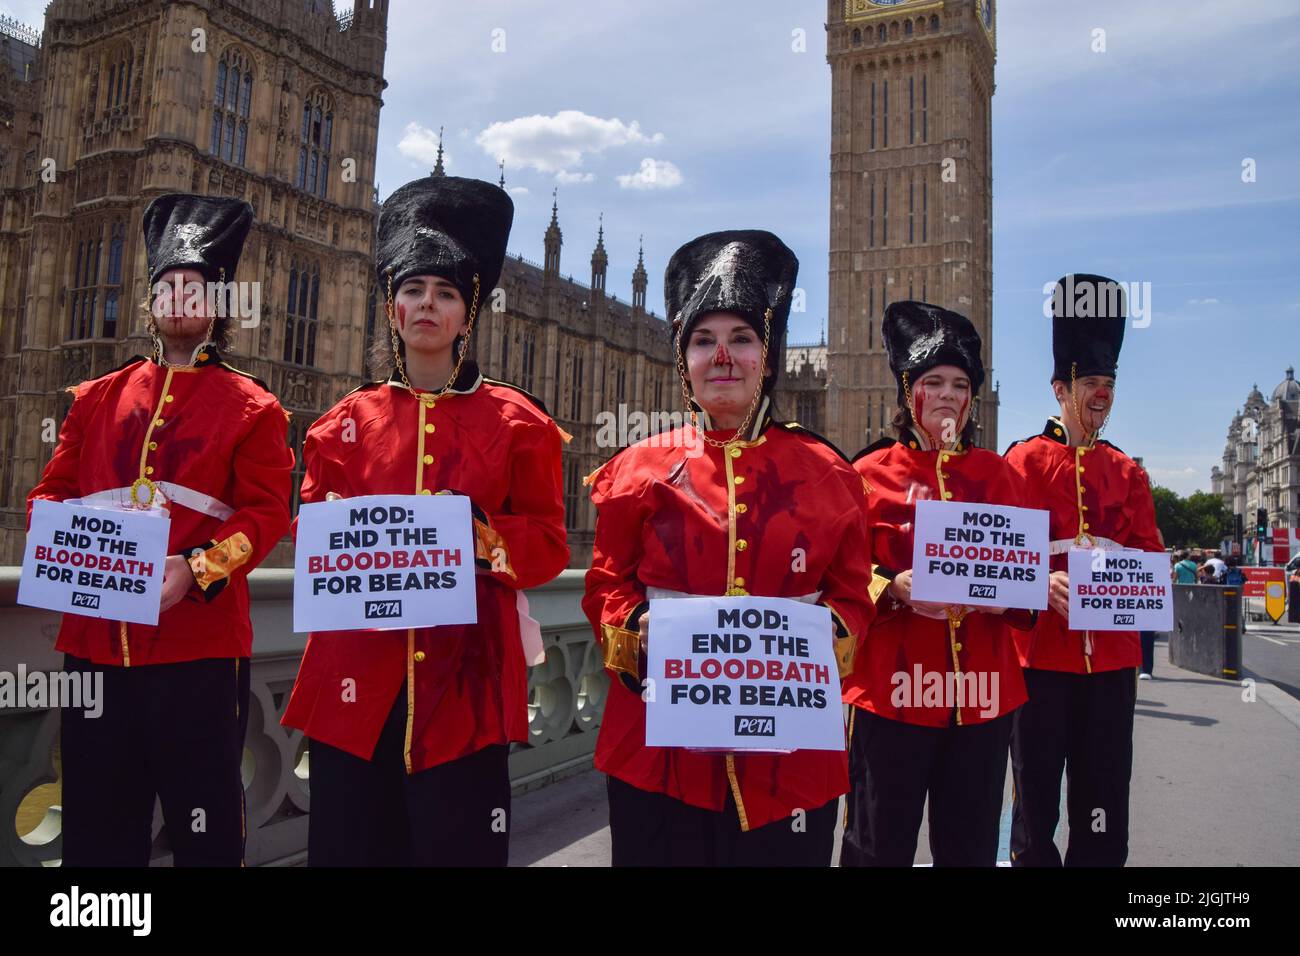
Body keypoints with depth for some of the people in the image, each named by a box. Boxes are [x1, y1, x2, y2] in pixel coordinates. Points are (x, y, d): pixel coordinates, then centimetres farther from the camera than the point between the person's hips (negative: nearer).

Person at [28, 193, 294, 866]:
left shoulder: (251, 406, 0)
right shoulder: (98, 397, 14)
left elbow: (268, 512, -6)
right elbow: (51, 490, 14)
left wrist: (197, 569, -21)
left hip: (201, 643, -4)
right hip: (95, 641, 4)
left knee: (204, 820, 6)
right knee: (98, 823, 14)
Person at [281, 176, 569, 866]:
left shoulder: (517, 421, 2)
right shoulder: (345, 421, 8)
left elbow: (548, 544, 2)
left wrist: (478, 534, -16)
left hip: (464, 676, -2)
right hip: (357, 677, 2)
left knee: (459, 845, 5)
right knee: (351, 843, 10)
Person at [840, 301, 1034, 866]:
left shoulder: (998, 474, 10)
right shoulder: (870, 473, 0)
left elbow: (1027, 566, 10)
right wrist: (895, 588, -19)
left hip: (984, 693, 3)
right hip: (891, 692, -3)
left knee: (971, 848, 14)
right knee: (880, 847, 7)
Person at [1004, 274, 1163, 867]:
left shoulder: (1128, 472, 12)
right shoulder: (1024, 460, -2)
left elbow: (1148, 552, 9)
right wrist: (1043, 582, -27)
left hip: (1112, 657, 4)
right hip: (1042, 652, -4)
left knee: (1104, 809, 11)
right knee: (1036, 803, 6)